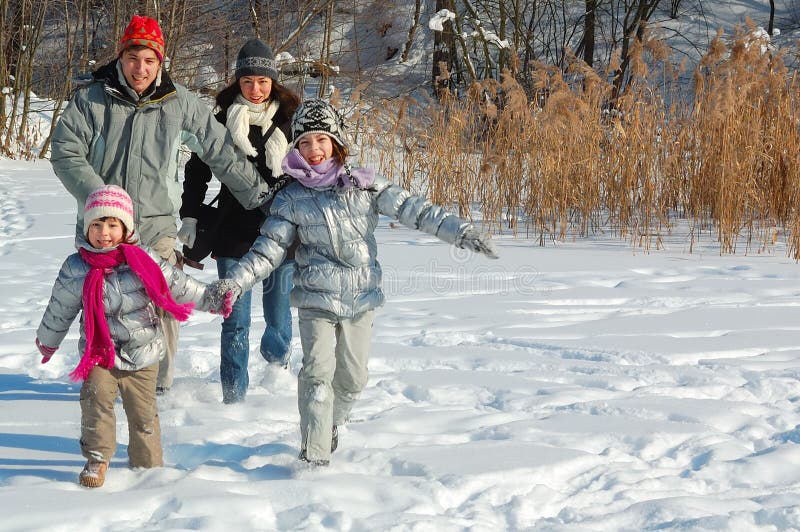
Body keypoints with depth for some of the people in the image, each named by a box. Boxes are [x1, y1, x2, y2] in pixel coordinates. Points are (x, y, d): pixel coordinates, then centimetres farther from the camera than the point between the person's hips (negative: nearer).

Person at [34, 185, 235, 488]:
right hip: (99, 352, -1)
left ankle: (147, 466, 25)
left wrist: (212, 298, 7)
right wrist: (47, 340, 18)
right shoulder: (75, 270, -6)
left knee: (143, 412, 7)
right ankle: (96, 460, -2)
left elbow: (177, 285, 5)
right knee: (96, 399, -19)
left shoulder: (144, 261, -6)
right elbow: (59, 310, 7)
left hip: (143, 354, 1)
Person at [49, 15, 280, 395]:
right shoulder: (91, 100, 0)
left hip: (156, 227, 0)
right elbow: (66, 153, -3)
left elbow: (221, 151, 9)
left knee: (162, 307, -2)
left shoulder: (179, 103, 3)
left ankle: (159, 386, 13)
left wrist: (259, 195, 10)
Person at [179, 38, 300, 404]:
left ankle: (277, 363, 41)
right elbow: (197, 171, 10)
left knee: (278, 317, 9)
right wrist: (189, 217, 3)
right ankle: (234, 397, 5)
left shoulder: (291, 119, 0)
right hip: (234, 235, 0)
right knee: (235, 322, -2)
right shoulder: (223, 121, 1)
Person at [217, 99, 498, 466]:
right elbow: (268, 249, 0)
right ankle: (314, 457, -9)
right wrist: (233, 283, -13)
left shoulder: (364, 185, 1)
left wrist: (460, 232, -9)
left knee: (353, 378, 9)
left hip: (361, 300, 2)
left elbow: (412, 209, -2)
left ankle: (329, 424, 37)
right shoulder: (291, 200, 1)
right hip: (317, 300, -2)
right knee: (318, 373, -14)